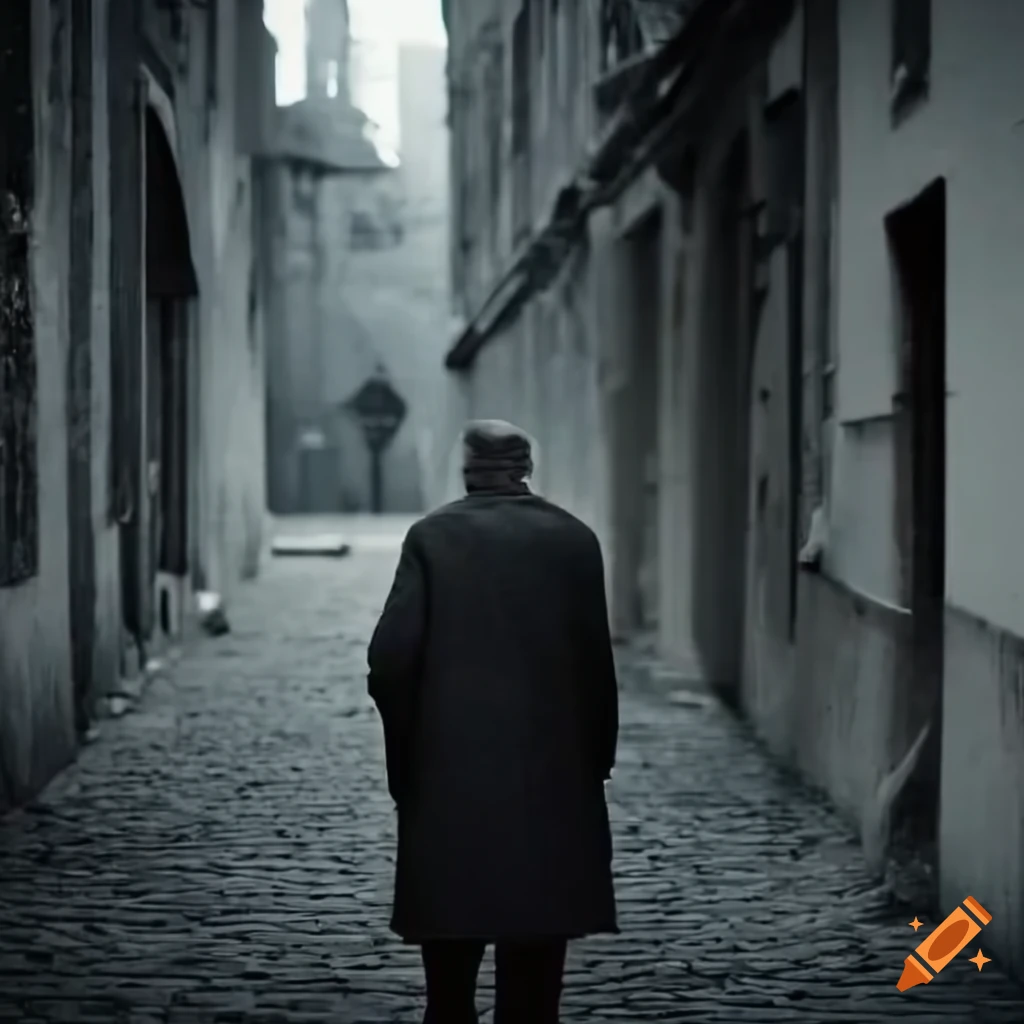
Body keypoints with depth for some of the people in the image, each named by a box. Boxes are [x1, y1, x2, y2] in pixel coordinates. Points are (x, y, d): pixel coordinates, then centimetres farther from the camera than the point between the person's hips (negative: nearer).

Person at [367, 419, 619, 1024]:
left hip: (449, 776, -1)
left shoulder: (432, 538, -3)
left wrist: (408, 756, 4)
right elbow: (596, 666, 0)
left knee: (450, 974, 8)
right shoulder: (575, 540, 1)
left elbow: (391, 658, -8)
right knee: (534, 974, 7)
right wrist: (597, 760, 9)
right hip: (553, 776, 1)